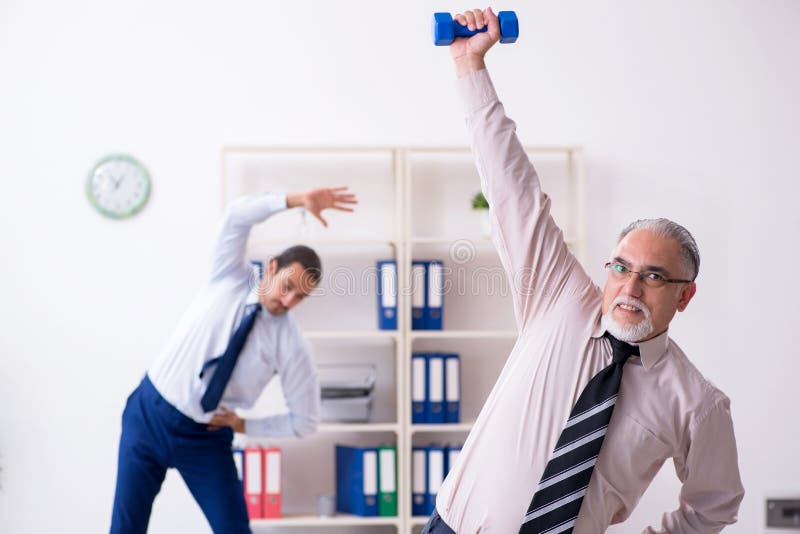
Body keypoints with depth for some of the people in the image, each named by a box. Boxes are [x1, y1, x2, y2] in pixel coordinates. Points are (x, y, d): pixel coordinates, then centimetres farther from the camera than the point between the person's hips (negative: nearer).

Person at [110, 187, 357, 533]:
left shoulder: (291, 346, -10)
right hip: (149, 414, 1)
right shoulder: (230, 279, -5)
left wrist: (245, 426, -4)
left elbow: (305, 421, -3)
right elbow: (238, 215, -20)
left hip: (205, 440, -1)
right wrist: (298, 200, -27)